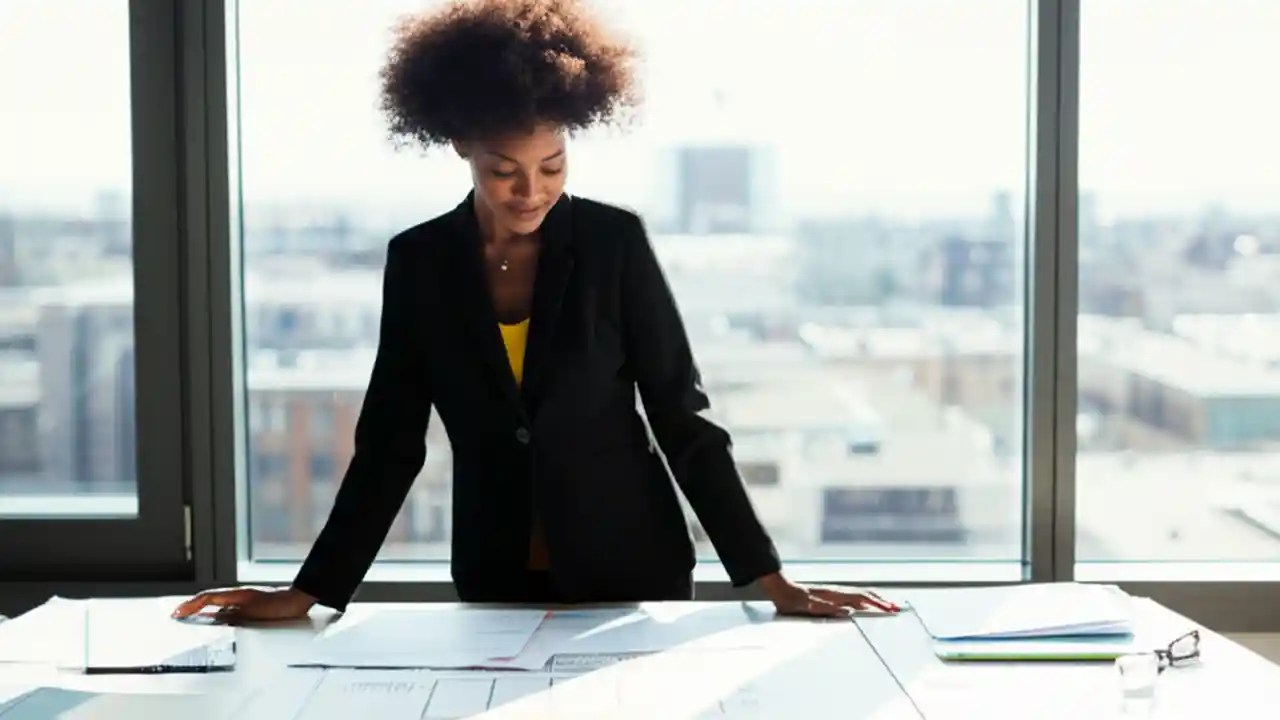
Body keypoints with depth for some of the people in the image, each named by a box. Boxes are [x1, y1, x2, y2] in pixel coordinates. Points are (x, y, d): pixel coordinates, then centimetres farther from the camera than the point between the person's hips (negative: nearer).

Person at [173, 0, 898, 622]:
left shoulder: (615, 242, -9)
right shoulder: (419, 261, -3)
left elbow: (683, 417, -7)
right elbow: (391, 438, 1)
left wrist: (771, 579, -10)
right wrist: (311, 591, -4)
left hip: (633, 573, -2)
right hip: (498, 584, 2)